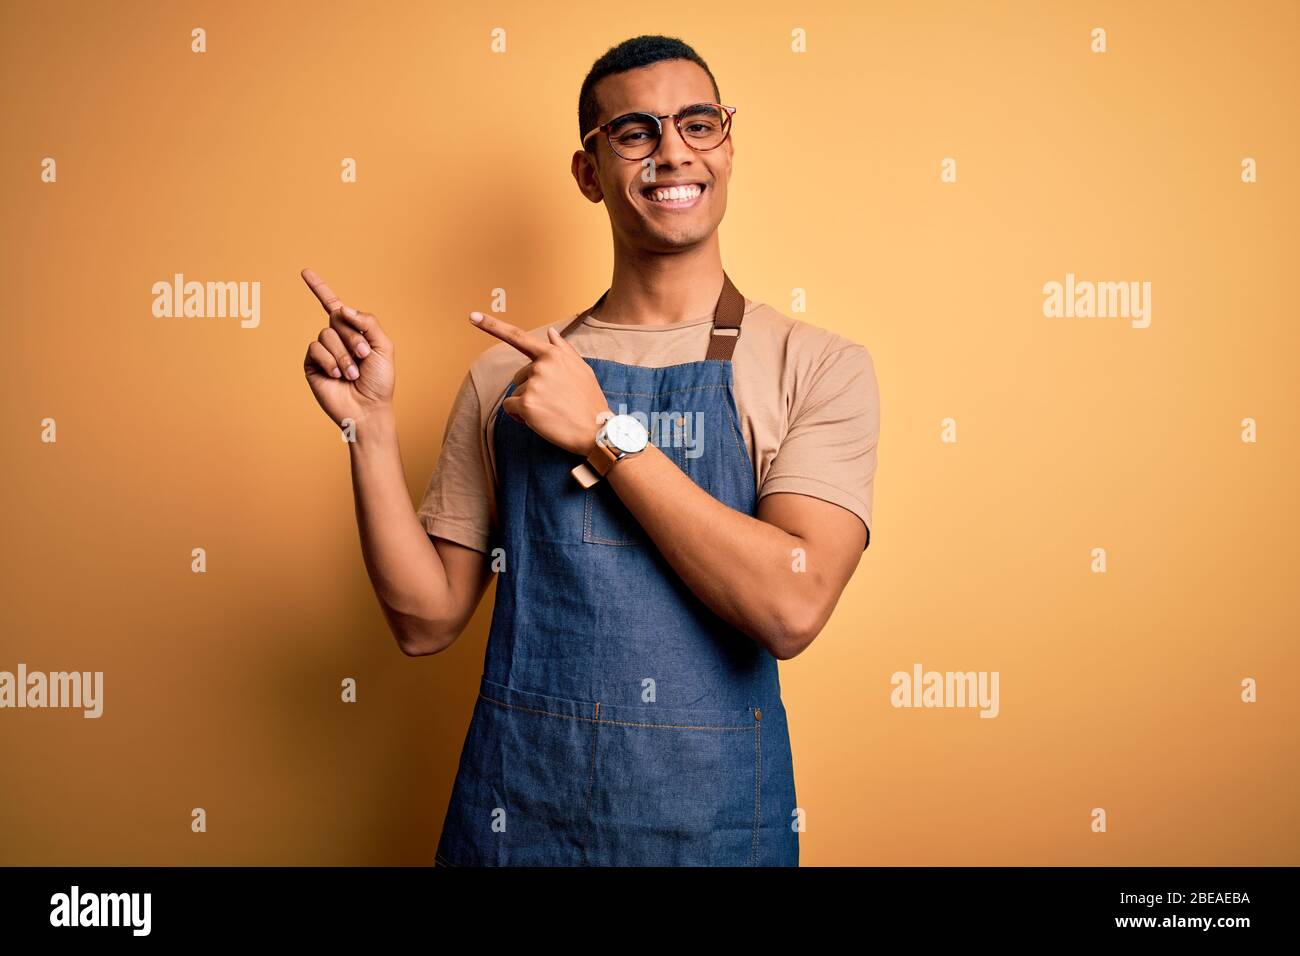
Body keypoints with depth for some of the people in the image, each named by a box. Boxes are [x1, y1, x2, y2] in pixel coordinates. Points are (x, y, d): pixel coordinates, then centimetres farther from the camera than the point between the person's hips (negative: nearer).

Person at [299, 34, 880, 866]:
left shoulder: (819, 367, -6)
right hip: (518, 804, 2)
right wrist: (372, 425, -9)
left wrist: (604, 431, -17)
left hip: (713, 815, -1)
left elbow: (792, 606, -19)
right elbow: (428, 619, 2)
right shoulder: (506, 375, 2)